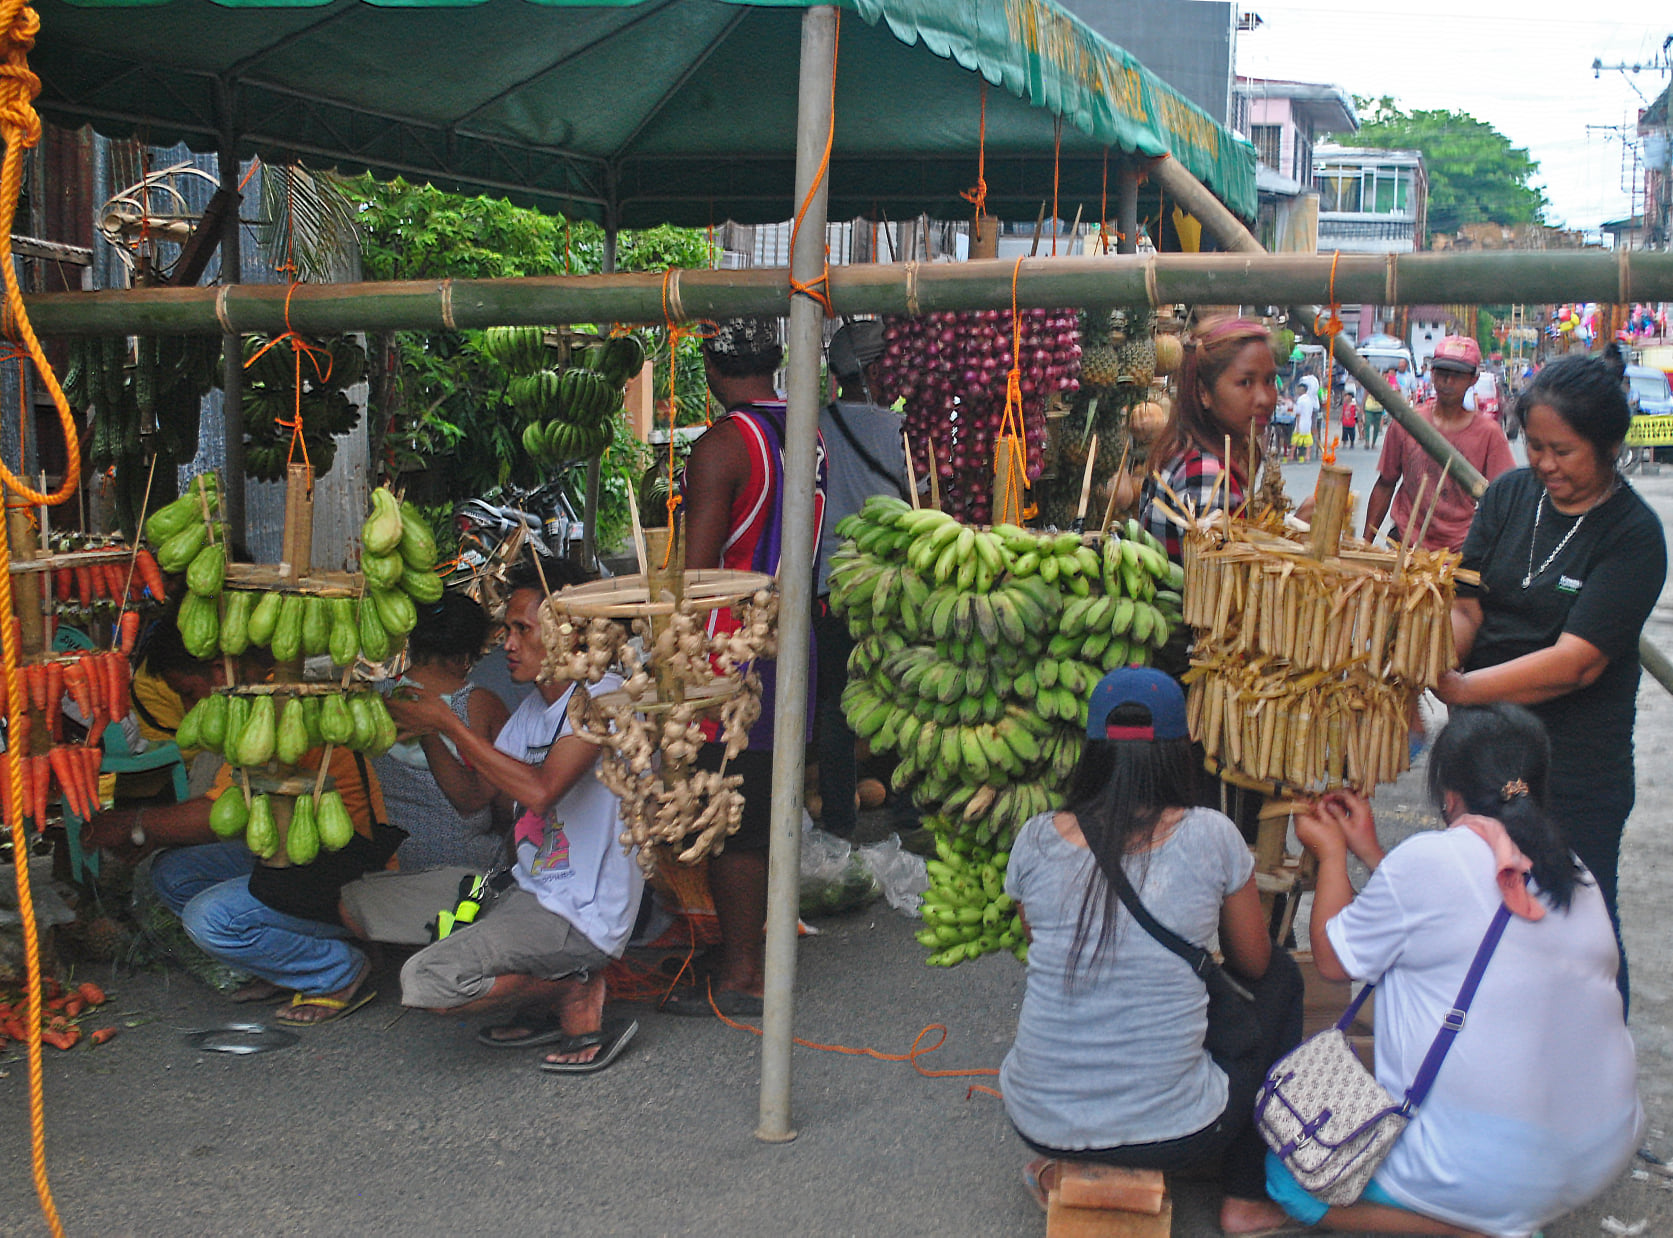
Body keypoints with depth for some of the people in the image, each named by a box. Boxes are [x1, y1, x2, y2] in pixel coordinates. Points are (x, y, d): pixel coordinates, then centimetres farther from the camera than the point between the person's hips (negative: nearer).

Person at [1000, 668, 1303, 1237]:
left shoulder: (1037, 840, -6)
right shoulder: (1212, 837, -11)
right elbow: (1254, 963, 6)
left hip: (1038, 1122, 3)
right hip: (1171, 1135, -3)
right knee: (1282, 979, 22)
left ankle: (1059, 1168, 26)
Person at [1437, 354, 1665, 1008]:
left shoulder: (1633, 535, -14)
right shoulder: (1510, 494, 1)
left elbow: (1578, 660, -22)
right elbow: (1466, 608, -2)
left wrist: (1461, 687, -27)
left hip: (1576, 775, -5)